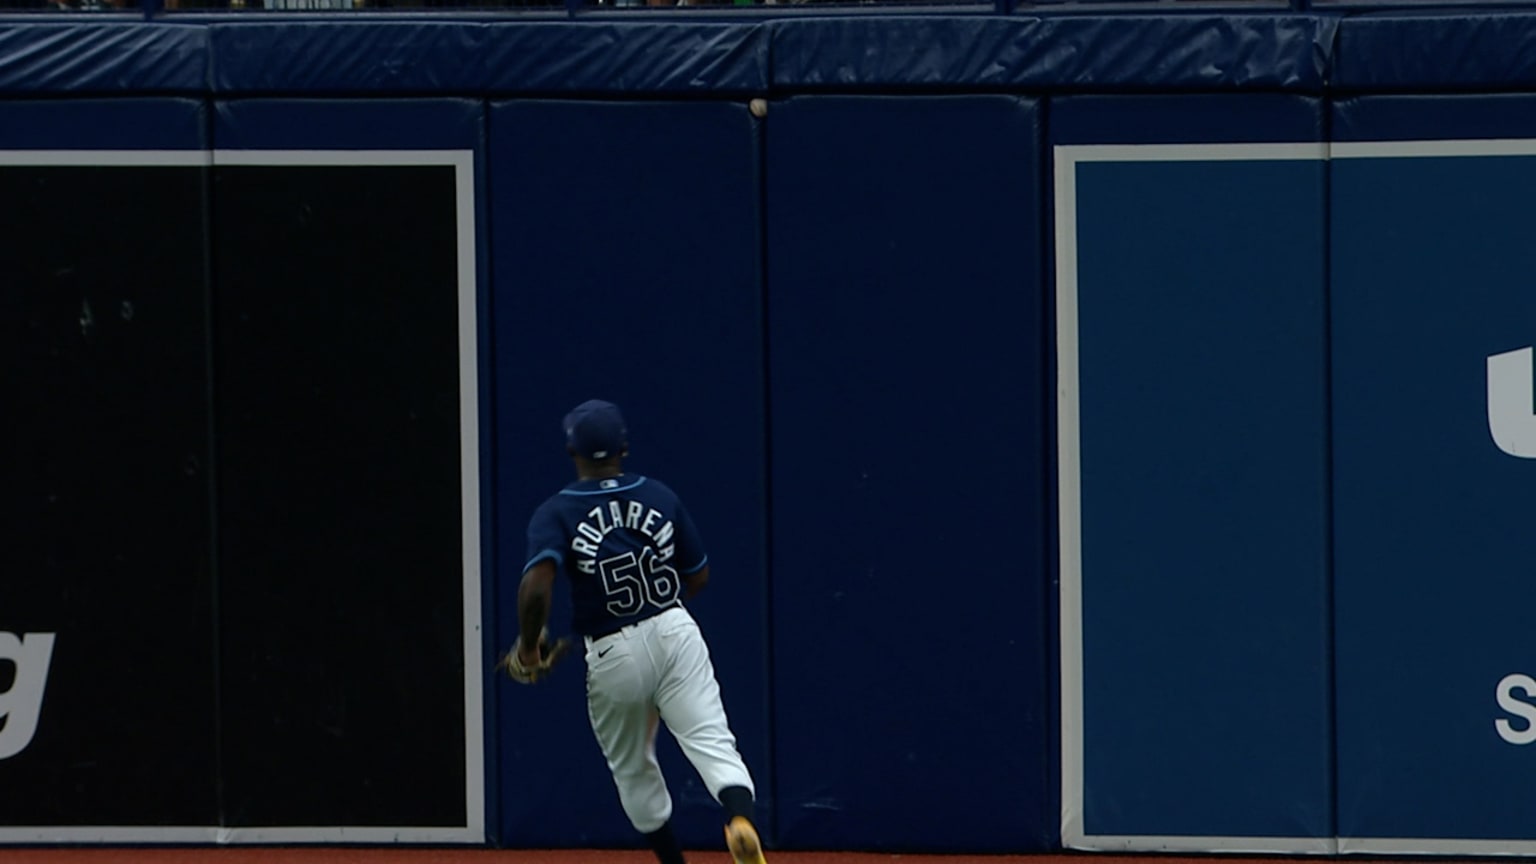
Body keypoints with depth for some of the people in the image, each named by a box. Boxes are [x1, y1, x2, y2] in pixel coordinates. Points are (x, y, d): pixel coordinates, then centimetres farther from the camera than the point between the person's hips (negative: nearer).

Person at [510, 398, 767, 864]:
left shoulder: (555, 513, -4)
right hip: (675, 631, 1)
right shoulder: (659, 496, 6)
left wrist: (529, 640, -4)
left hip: (613, 657, -1)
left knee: (634, 772, 18)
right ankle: (740, 819, -41)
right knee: (712, 743, -12)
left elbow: (537, 584, -21)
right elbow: (698, 575, 14)